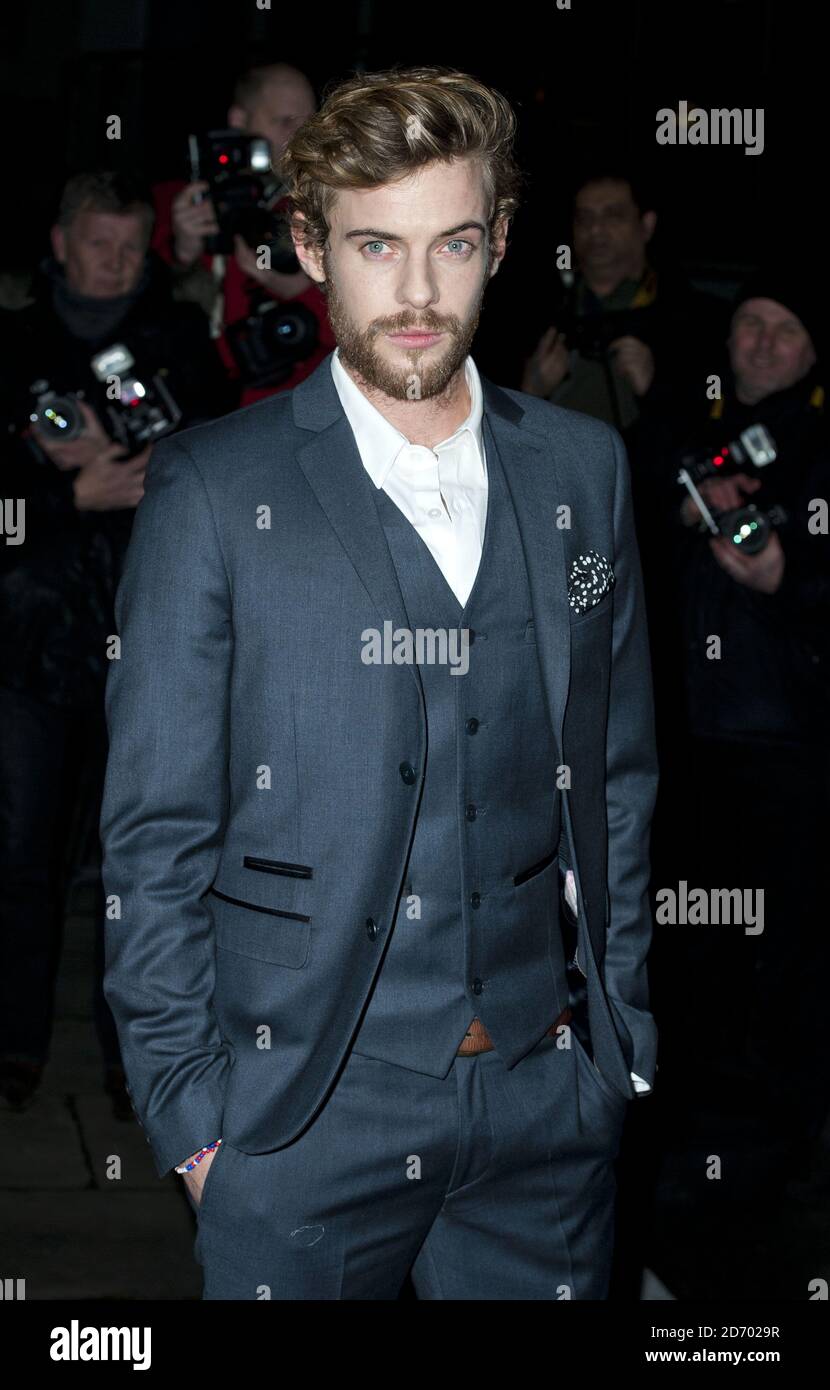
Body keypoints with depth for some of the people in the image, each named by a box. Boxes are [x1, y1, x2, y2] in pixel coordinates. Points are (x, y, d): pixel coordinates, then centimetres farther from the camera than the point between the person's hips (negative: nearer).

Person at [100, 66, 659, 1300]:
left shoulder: (582, 468, 5)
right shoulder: (213, 491, -6)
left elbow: (617, 776, 11)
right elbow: (155, 832, -4)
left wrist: (619, 1028, 9)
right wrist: (188, 1109, -6)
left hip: (547, 1094, 3)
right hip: (304, 1108, -3)